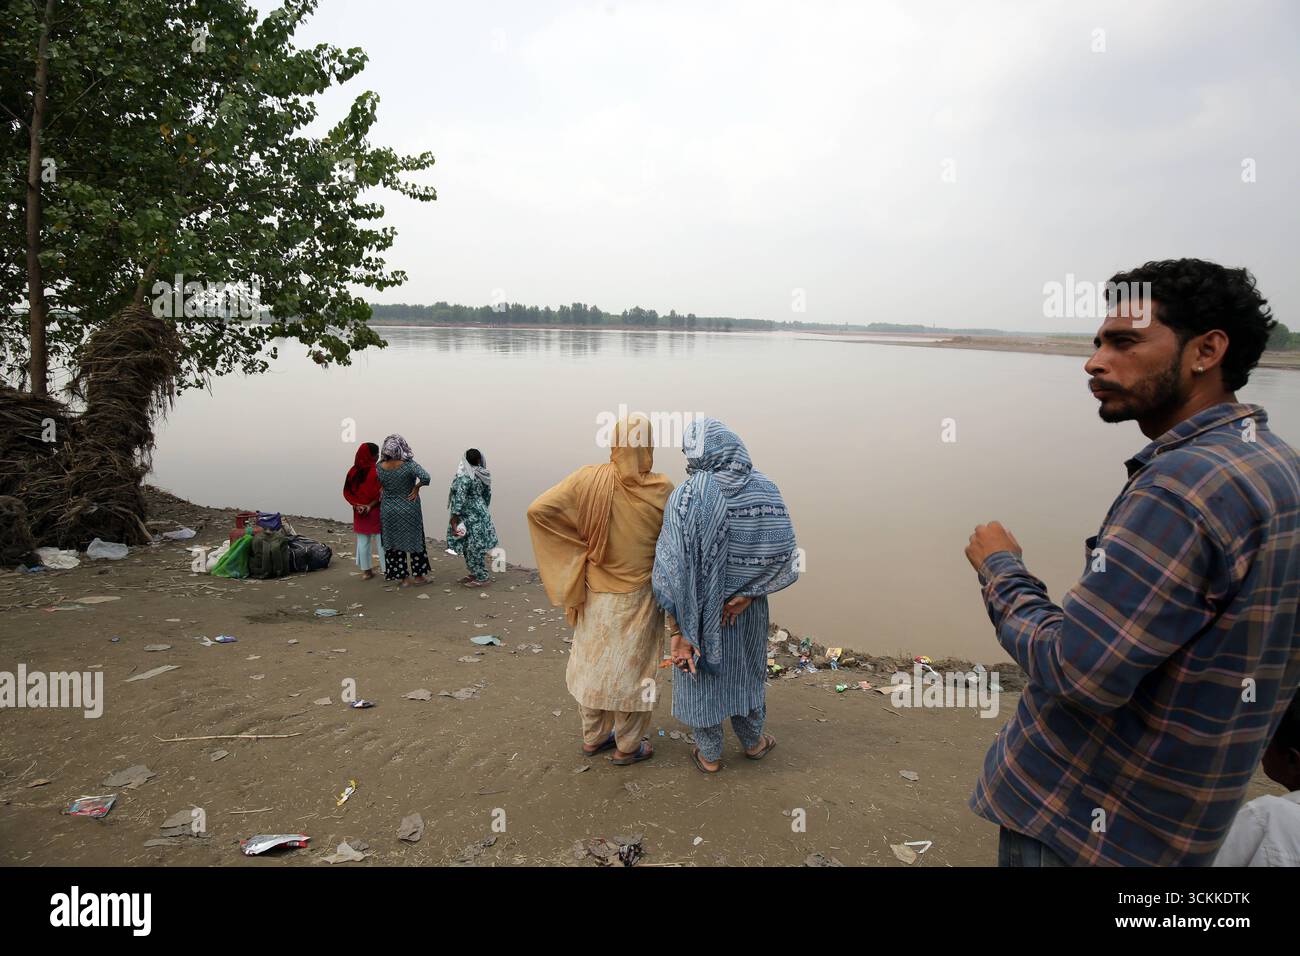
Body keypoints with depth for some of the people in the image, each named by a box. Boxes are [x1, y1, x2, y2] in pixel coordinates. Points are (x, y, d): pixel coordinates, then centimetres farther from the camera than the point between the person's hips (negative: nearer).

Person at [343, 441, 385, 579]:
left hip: (359, 512, 5)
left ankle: (365, 571, 18)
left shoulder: (353, 471, 0)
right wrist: (371, 505, -14)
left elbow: (347, 492, 0)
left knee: (362, 541, 12)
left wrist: (357, 505, -6)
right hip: (375, 511, -5)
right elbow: (381, 493, -20)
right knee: (381, 540, 5)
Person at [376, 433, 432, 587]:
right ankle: (418, 576, 21)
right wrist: (416, 488, -16)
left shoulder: (380, 468, -8)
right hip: (409, 510, -3)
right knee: (415, 540, 12)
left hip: (389, 510, 3)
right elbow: (425, 477, -32)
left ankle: (402, 578, 17)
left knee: (394, 543, 11)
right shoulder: (409, 465, -20)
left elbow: (381, 486, 5)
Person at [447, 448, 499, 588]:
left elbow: (460, 498, -24)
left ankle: (481, 577, 5)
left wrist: (454, 518, -22)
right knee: (470, 546, 18)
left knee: (473, 547, -1)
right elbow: (487, 495, 14)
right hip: (481, 513, 8)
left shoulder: (464, 476, -19)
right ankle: (475, 573, 26)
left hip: (470, 517, -8)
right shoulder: (483, 475, 4)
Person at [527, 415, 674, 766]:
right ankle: (627, 747, 28)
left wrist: (579, 546, -10)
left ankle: (593, 736, 36)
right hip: (639, 597, -2)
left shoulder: (589, 479, -15)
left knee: (593, 662, 20)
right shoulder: (662, 490, -19)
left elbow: (538, 509, -19)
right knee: (631, 669, 14)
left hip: (596, 594, 3)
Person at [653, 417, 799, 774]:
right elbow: (782, 555, -13)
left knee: (700, 678, 19)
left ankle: (709, 755, 37)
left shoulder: (687, 497, -25)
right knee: (744, 670, 27)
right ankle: (753, 741, 47)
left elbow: (675, 572, -27)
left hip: (700, 608, -3)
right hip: (747, 608, 3)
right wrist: (744, 596, -14)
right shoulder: (765, 490, -11)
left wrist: (678, 632, -21)